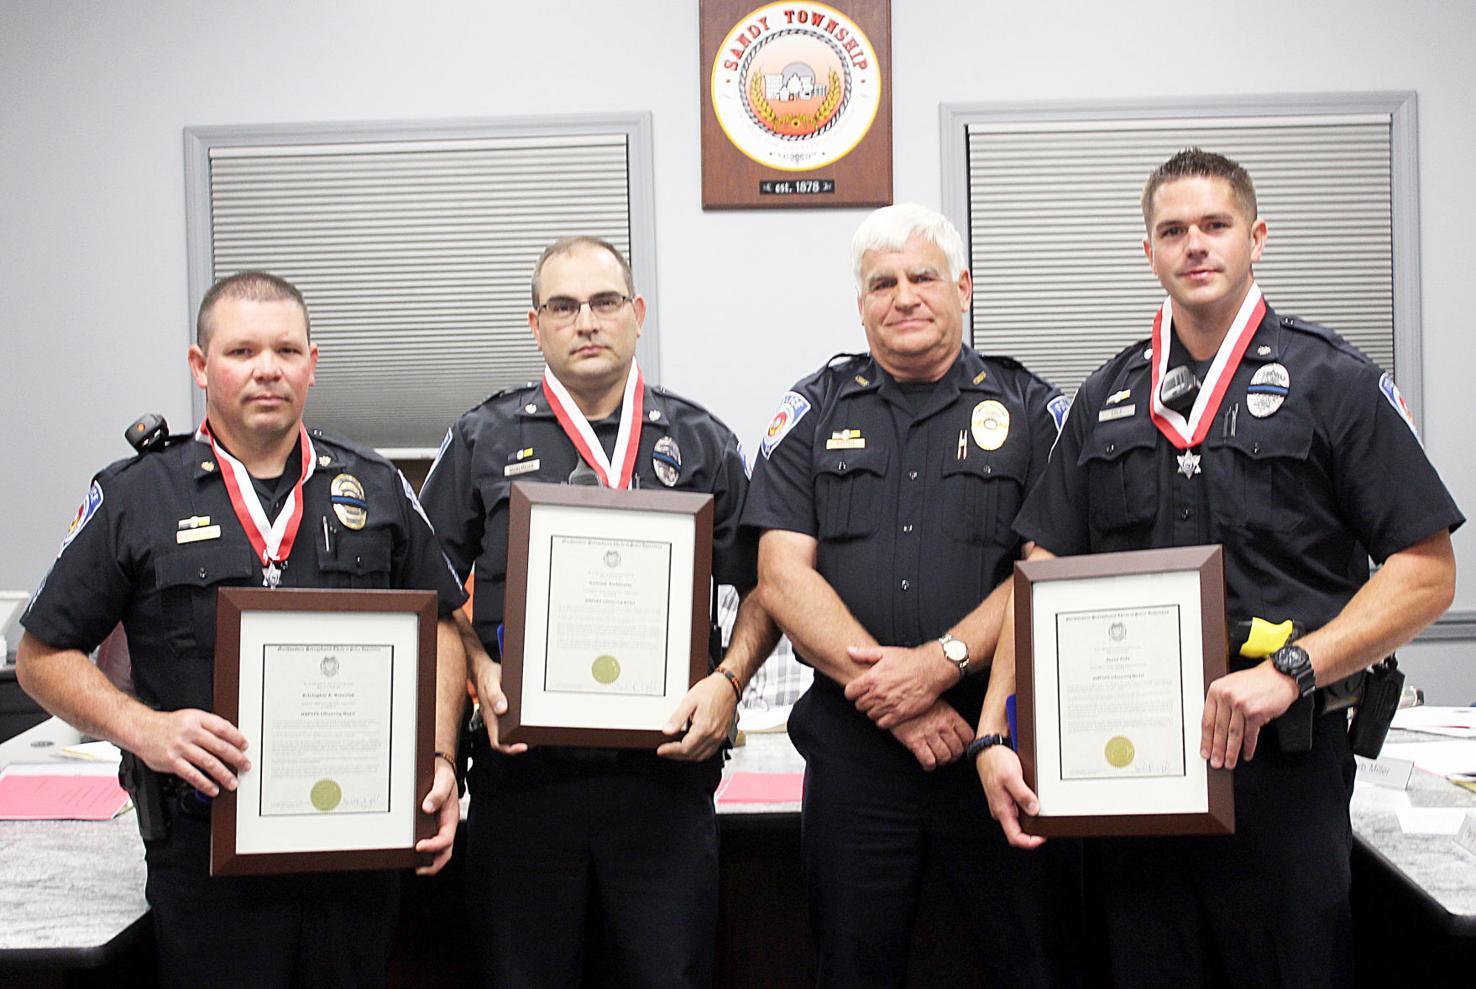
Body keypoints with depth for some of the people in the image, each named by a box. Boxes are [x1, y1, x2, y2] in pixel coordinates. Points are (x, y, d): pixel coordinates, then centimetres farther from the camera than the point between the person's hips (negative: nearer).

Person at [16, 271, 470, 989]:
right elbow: (44, 656, 3)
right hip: (207, 848, -2)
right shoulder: (132, 499, 0)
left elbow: (438, 629, 11)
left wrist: (439, 760, -2)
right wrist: (143, 729, -14)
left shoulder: (375, 490, 7)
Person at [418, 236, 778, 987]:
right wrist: (481, 673, -7)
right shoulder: (482, 442, 9)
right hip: (523, 766, 0)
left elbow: (762, 587, 11)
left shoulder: (701, 443, 9)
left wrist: (728, 680, -5)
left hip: (665, 769, 0)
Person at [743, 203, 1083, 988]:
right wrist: (889, 693, -12)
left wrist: (940, 663, -18)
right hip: (853, 741, 1)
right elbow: (783, 578, -2)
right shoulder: (813, 413, 9)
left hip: (1004, 737, -1)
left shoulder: (1032, 412, 6)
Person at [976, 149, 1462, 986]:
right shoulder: (1107, 399, 11)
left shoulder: (1334, 383, -1)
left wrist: (1288, 671, -18)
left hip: (1280, 764, -3)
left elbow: (1426, 572, -6)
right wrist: (994, 733, -2)